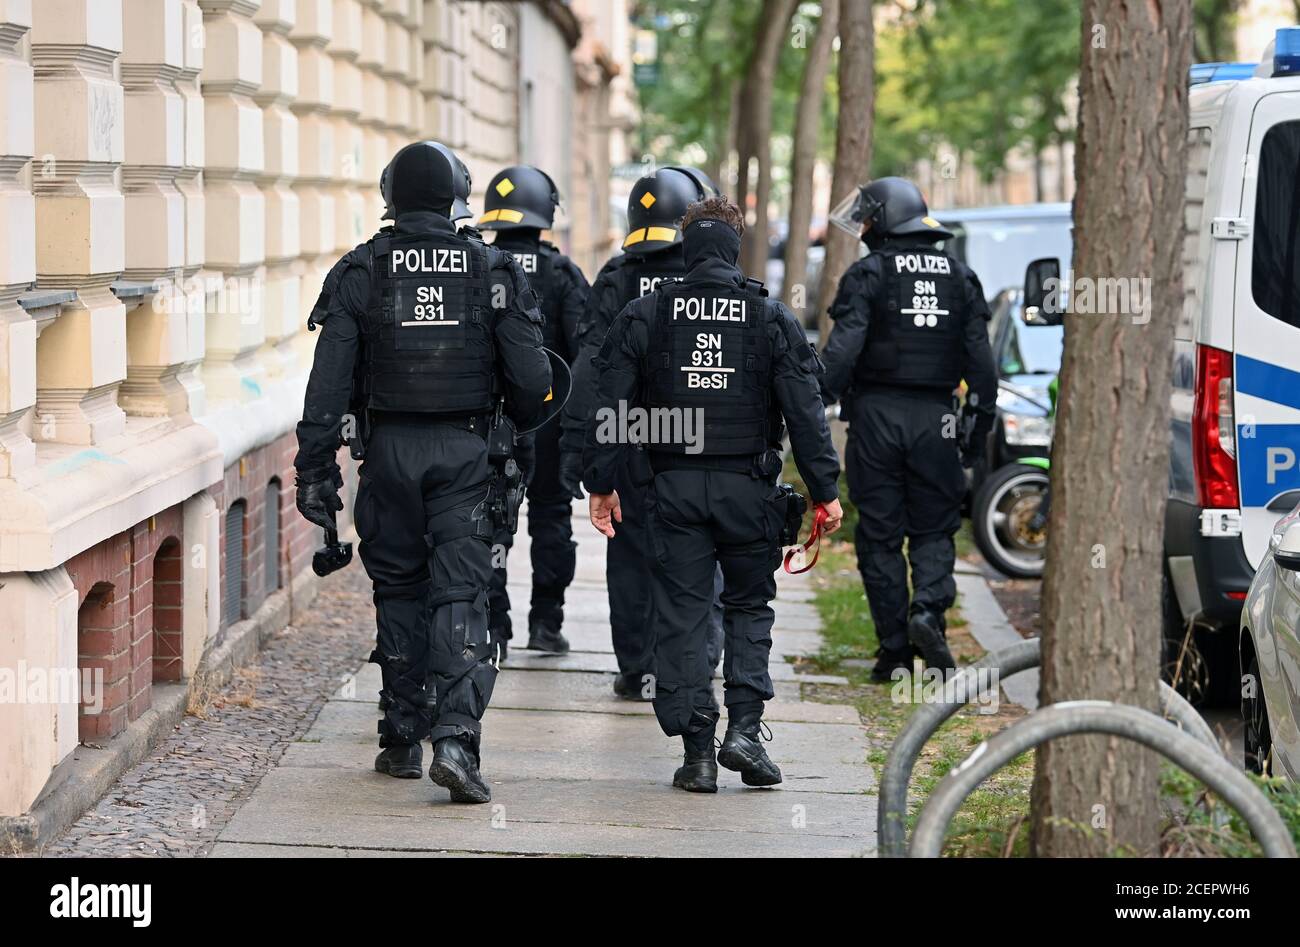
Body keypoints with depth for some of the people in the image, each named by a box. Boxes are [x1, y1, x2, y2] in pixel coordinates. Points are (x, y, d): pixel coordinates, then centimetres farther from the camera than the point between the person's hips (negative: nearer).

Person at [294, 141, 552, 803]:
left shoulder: (359, 272, -2)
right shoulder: (493, 270, -2)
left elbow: (328, 382, -5)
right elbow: (531, 378, -3)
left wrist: (315, 469, -1)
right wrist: (516, 421, 19)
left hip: (391, 449, 1)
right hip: (467, 451, -1)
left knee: (399, 589, 14)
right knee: (460, 594, -1)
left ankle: (402, 740, 19)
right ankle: (456, 738, -16)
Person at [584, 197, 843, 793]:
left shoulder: (644, 316, 2)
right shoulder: (771, 318, 0)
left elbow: (610, 406, 1)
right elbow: (804, 412, -2)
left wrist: (601, 483, 7)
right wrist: (825, 490, 1)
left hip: (674, 489, 0)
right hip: (747, 488, 0)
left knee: (682, 617, 5)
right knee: (750, 608, 15)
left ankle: (698, 753, 4)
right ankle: (744, 729, 1)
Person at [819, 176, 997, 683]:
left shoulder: (868, 274, -5)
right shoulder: (960, 277, 9)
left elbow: (843, 349, -16)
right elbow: (980, 360, 8)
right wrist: (979, 425, 14)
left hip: (876, 414, -3)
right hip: (934, 420, 3)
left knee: (880, 535, 4)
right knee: (933, 529, 13)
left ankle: (894, 649, 5)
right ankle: (929, 610, -14)